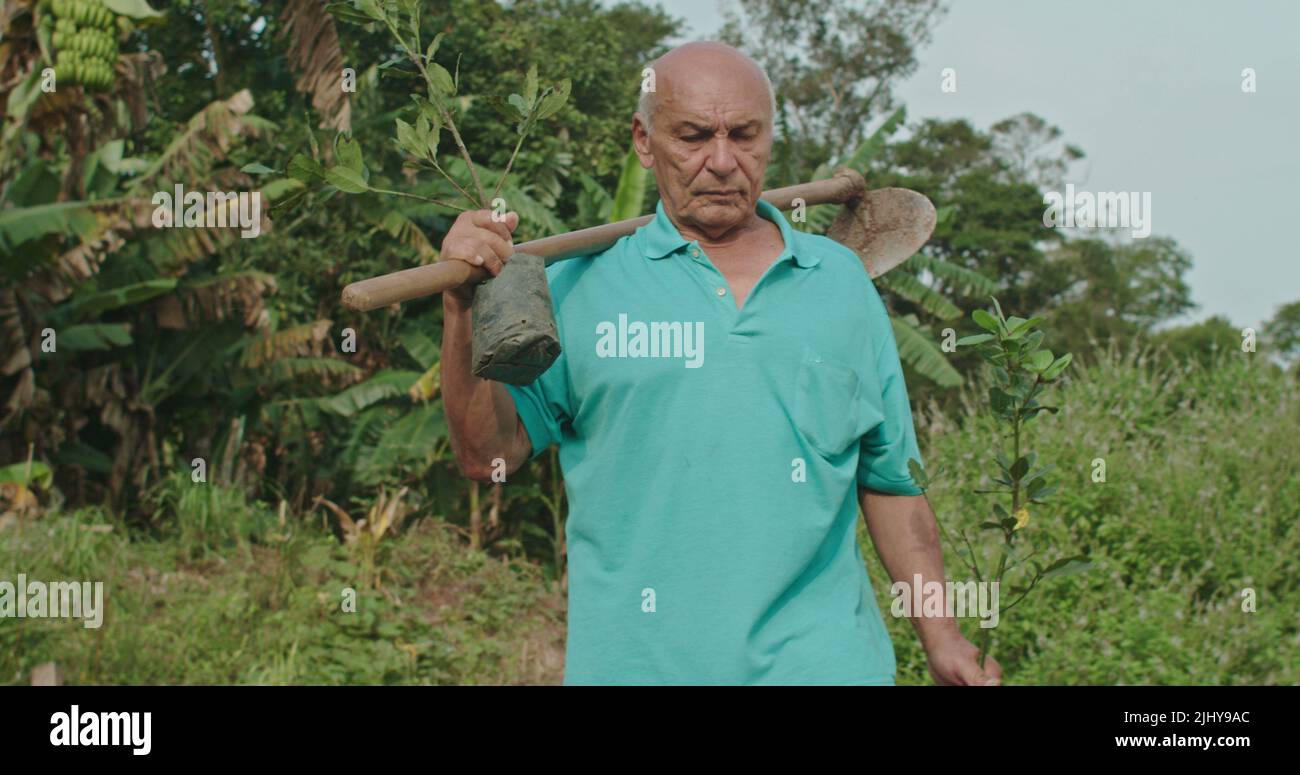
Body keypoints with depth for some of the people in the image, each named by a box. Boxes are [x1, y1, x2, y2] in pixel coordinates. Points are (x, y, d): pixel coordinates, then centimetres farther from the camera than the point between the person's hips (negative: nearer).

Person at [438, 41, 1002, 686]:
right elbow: (488, 454, -1)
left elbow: (889, 479, 13)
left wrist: (941, 638, 10)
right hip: (633, 660, -1)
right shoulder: (579, 285, 2)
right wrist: (465, 308, -14)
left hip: (821, 657, 1)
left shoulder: (840, 280, 10)